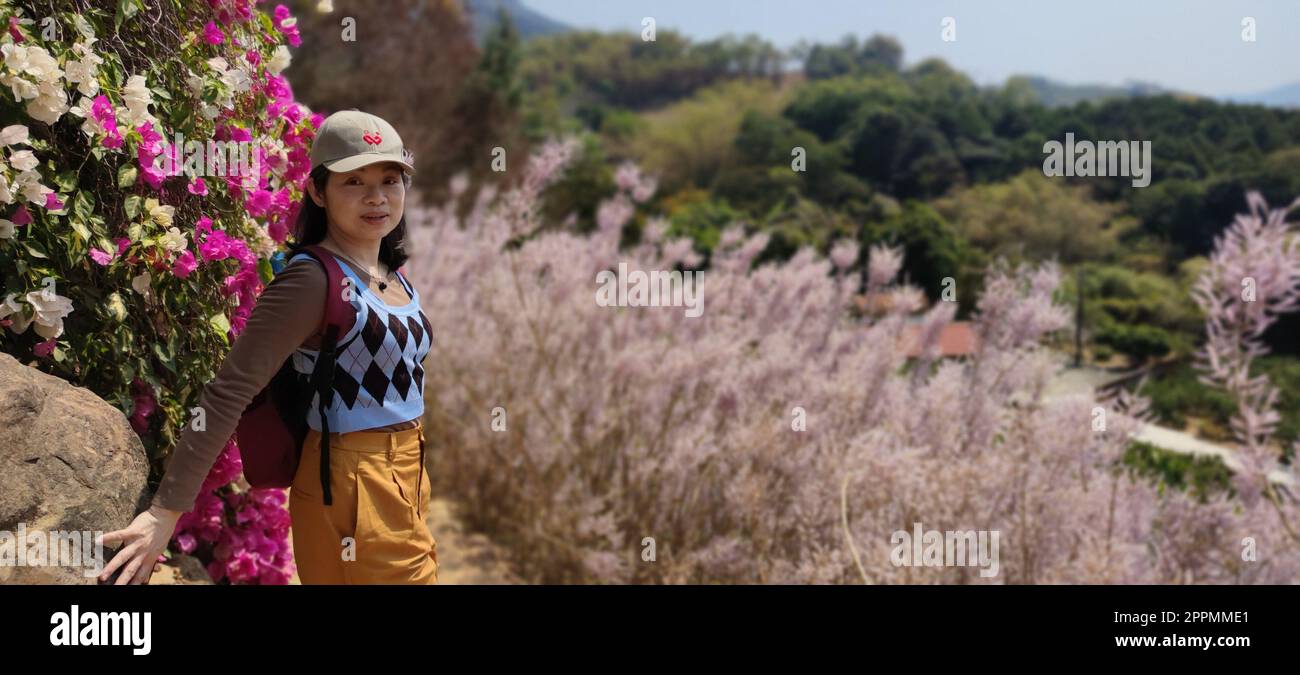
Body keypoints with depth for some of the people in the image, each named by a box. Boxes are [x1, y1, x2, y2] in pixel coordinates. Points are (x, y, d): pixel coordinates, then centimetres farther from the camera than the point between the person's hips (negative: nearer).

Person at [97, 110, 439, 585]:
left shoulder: (392, 274, 6)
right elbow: (229, 392, -24)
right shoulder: (312, 281, -19)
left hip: (406, 478, 8)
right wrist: (166, 511, -28)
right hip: (352, 488, -8)